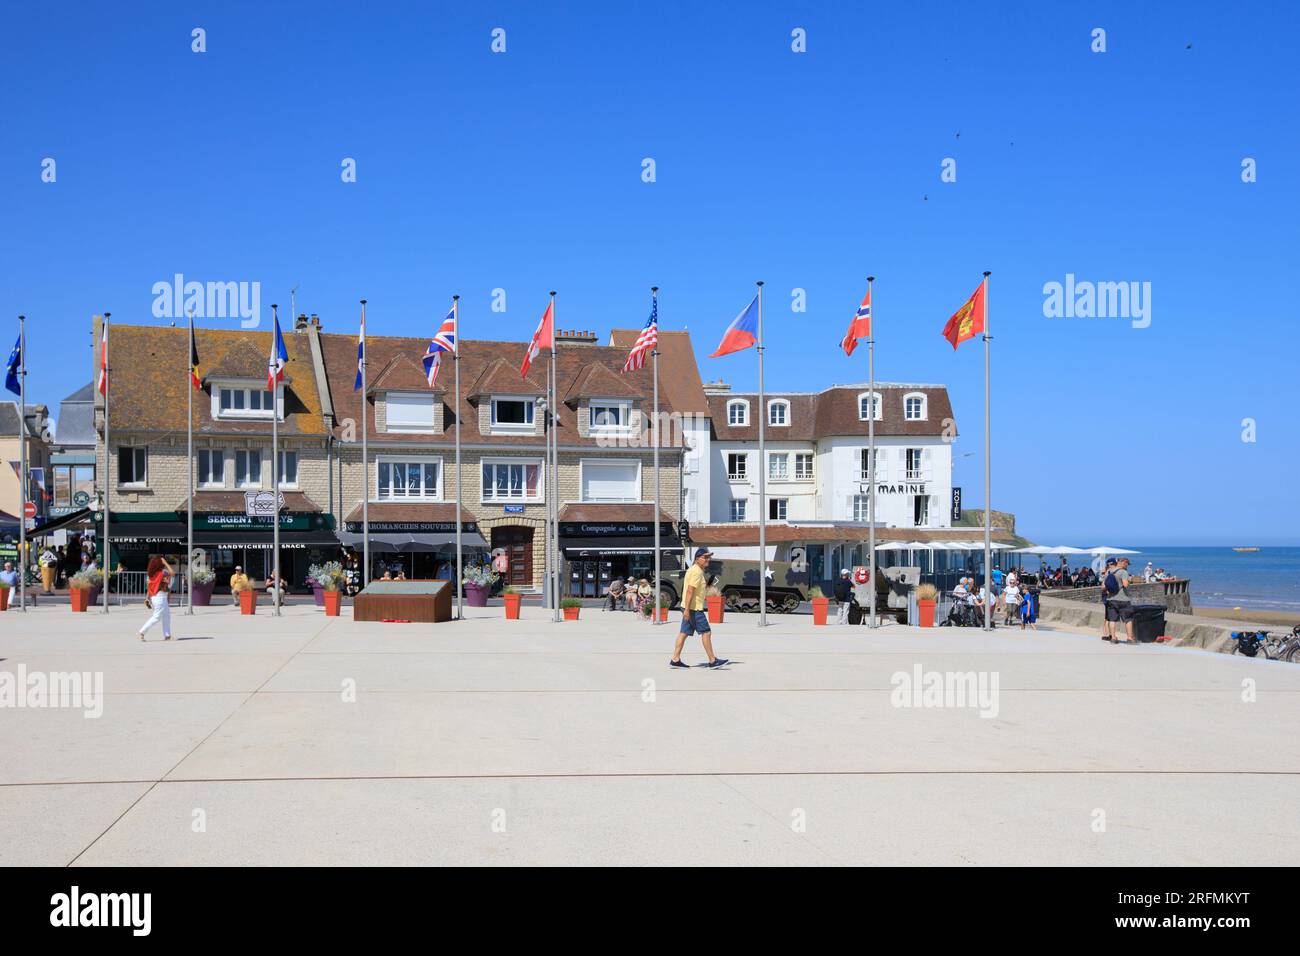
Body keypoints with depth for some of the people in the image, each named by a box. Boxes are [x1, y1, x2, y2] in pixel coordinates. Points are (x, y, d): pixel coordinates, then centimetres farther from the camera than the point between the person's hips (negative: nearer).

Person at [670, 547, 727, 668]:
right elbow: (690, 591, -22)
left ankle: (675, 660, 10)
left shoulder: (694, 570, 18)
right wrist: (687, 609, -26)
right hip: (694, 608, -10)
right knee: (706, 632, -5)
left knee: (684, 633, 9)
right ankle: (712, 661, -1)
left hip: (689, 608, 10)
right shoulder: (696, 572, -16)